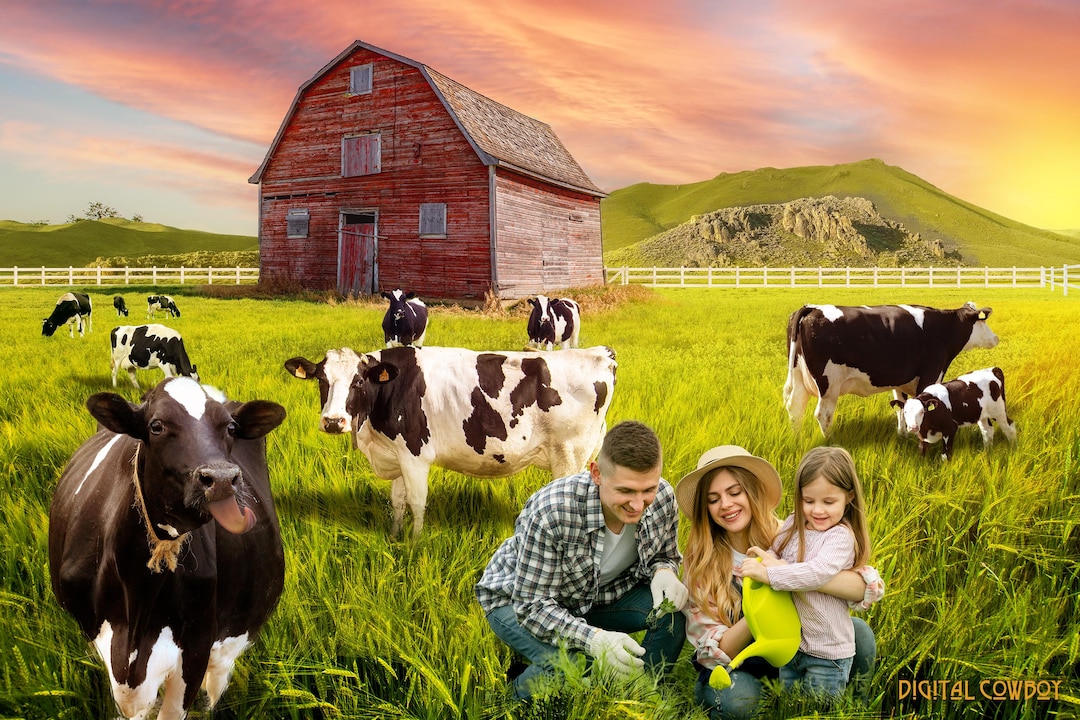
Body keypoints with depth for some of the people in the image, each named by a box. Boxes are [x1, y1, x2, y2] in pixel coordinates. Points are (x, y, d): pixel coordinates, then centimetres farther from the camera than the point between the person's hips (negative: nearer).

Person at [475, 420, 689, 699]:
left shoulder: (663, 499, -21)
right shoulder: (551, 513, -38)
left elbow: (664, 555, 0)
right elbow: (532, 606, -32)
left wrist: (664, 572, -26)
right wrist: (593, 639, -48)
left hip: (599, 594, 5)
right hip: (517, 599, -4)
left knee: (672, 612, -20)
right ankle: (517, 703, 1)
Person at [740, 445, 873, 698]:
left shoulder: (840, 536, -18)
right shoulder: (794, 524, 1)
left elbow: (819, 572, -32)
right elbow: (774, 553, 8)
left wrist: (768, 574, -35)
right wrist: (762, 557, -15)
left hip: (827, 654, -6)